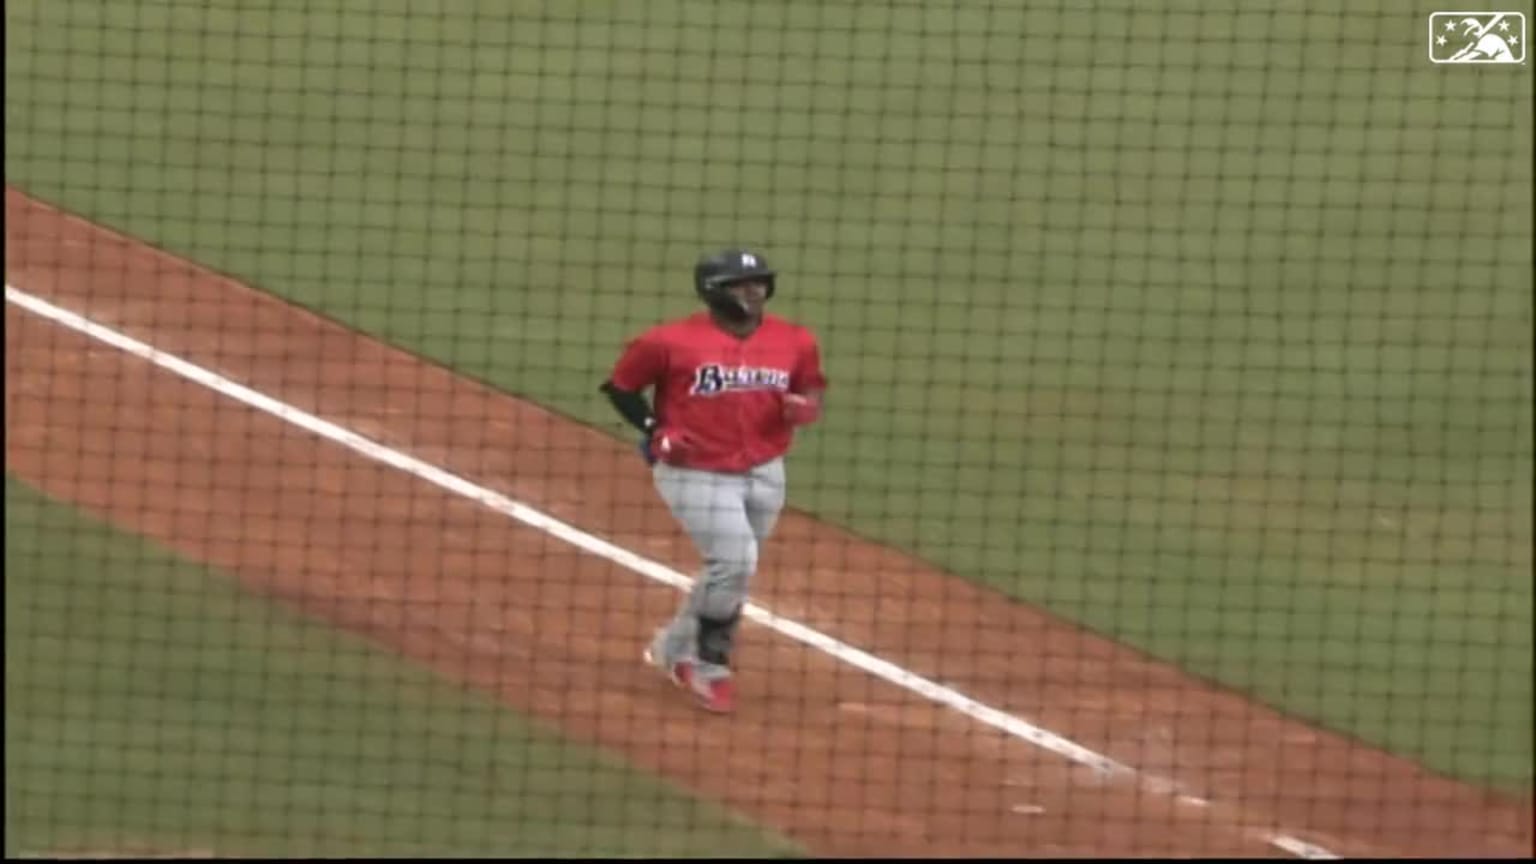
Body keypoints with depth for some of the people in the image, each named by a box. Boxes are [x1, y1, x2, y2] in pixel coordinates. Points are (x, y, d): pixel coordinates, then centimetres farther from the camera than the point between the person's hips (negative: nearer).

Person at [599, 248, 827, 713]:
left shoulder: (794, 342, 1)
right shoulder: (672, 341, -11)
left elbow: (811, 393, 12)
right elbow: (620, 386, -1)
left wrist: (805, 408, -12)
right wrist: (654, 431, -13)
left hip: (763, 476, 5)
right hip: (695, 474, -5)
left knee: (729, 572, 13)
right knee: (734, 562, -16)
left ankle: (677, 646, 37)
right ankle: (710, 666, 4)